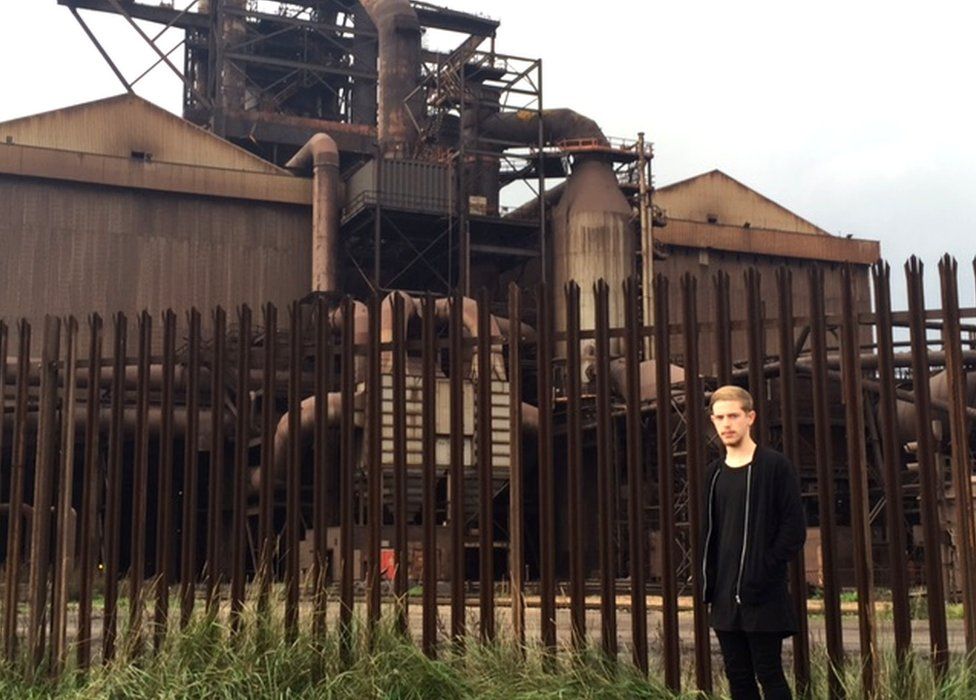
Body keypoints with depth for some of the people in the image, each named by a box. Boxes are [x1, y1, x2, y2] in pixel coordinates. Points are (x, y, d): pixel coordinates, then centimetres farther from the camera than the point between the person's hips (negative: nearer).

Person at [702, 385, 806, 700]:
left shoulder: (775, 466, -7)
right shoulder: (716, 472, 11)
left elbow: (794, 528, -10)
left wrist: (765, 571, -15)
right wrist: (710, 581, 6)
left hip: (764, 599, -6)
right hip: (726, 599, 6)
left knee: (769, 674, -2)